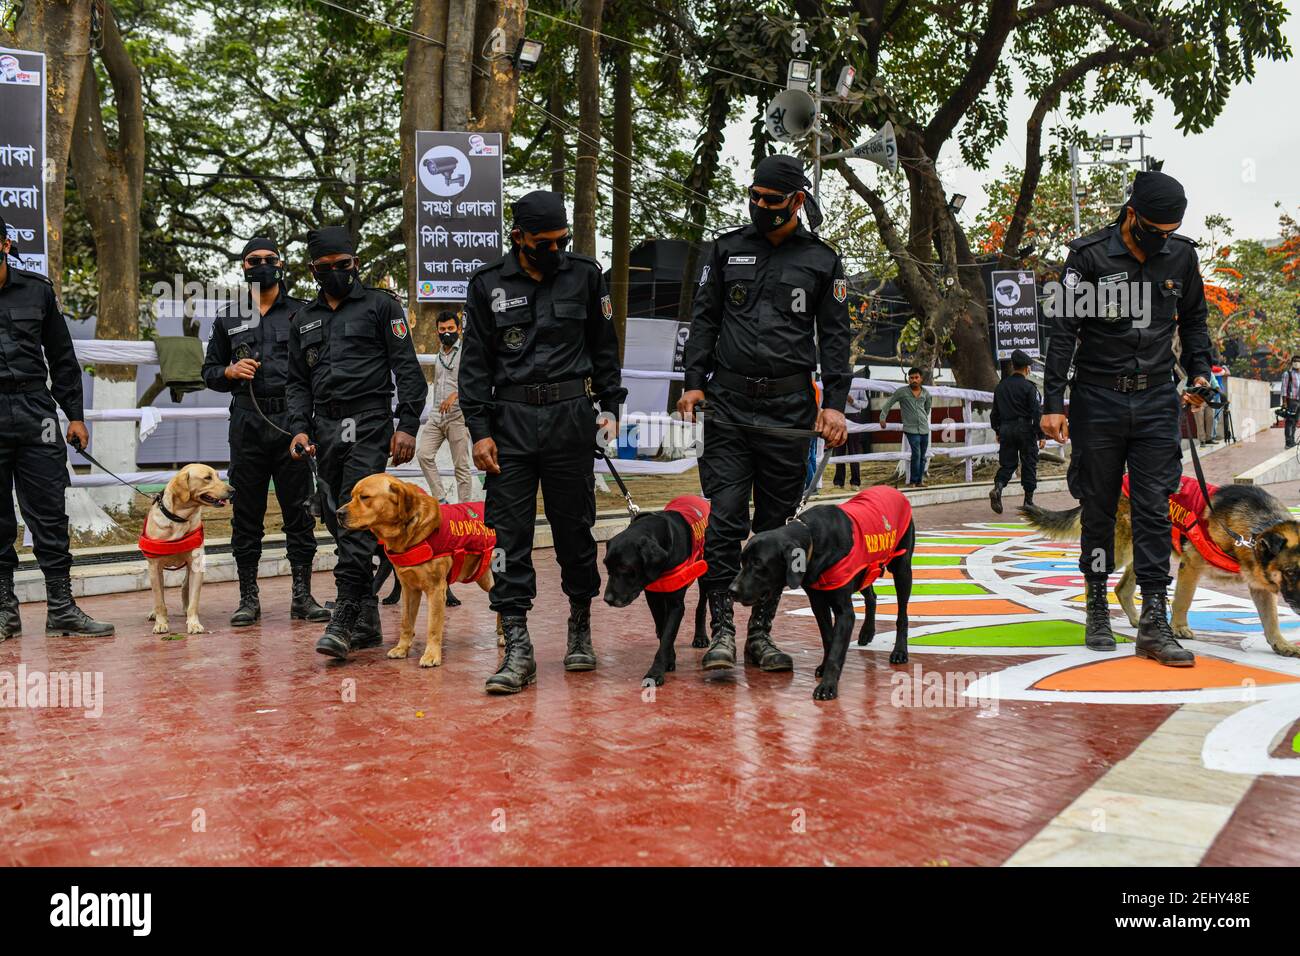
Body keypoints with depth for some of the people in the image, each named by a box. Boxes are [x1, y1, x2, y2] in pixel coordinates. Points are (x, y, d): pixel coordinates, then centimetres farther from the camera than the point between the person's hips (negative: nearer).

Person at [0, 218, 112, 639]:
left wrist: (74, 414, 9)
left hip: (35, 410, 2)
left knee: (50, 513, 2)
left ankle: (61, 608, 6)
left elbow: (62, 357, 14)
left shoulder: (36, 289, 9)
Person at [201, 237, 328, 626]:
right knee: (246, 514, 4)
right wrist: (230, 372, -3)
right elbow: (209, 371, 19)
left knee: (299, 511, 1)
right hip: (247, 424, 2)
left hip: (293, 423, -2)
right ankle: (248, 597, 13)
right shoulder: (228, 320, 15)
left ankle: (302, 595, 9)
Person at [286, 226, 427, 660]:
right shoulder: (304, 318, 19)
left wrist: (407, 425, -11)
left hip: (369, 424, -6)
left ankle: (343, 622, -18)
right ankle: (368, 621, 12)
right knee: (339, 522, 5)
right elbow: (297, 382, 20)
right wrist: (299, 428, 4)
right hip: (325, 429, 6)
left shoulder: (380, 305, 5)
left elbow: (407, 369, -1)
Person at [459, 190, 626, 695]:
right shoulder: (488, 284, 4)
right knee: (510, 534, -4)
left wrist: (611, 406, 7)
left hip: (570, 416, 0)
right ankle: (517, 648, -1)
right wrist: (479, 430, -3)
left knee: (574, 527, 7)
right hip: (510, 420, 0)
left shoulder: (585, 274, 7)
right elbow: (475, 362, 5)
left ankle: (581, 625, 26)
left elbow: (604, 347, 14)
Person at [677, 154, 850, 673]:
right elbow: (704, 318, 12)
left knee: (777, 524, 5)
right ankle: (721, 629, -4)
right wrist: (693, 382, 2)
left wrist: (834, 402, -3)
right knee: (724, 517, -8)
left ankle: (760, 632, 14)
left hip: (789, 407, 0)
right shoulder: (727, 248, 11)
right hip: (727, 402, 0)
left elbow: (834, 336, 7)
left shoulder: (823, 261, 8)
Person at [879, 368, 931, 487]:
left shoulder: (926, 392, 8)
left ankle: (919, 481, 18)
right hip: (911, 429, -5)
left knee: (922, 457, 8)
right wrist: (883, 417, -2)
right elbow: (889, 403, 1)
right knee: (916, 454, -15)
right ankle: (913, 481, -6)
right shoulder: (902, 391, -4)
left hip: (924, 428, 5)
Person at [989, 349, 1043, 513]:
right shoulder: (1028, 387, -8)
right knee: (1029, 464, 7)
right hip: (1025, 429, -4)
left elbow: (994, 412, 14)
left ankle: (998, 487, -20)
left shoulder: (1001, 386, 8)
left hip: (1006, 430, 4)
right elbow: (1037, 413, -11)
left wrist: (997, 431, 23)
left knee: (1007, 464, 8)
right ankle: (1028, 501, 10)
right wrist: (1040, 435, -6)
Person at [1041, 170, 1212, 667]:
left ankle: (1154, 624, -2)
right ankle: (1097, 610, 19)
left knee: (1154, 510, -3)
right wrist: (1053, 403, -12)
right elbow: (1063, 332, -7)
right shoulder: (1089, 257, -6)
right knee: (1099, 509, 5)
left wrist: (1200, 373, 5)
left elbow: (1193, 321, 19)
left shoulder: (1181, 256, 5)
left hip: (1156, 401, 2)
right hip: (1098, 399, -2)